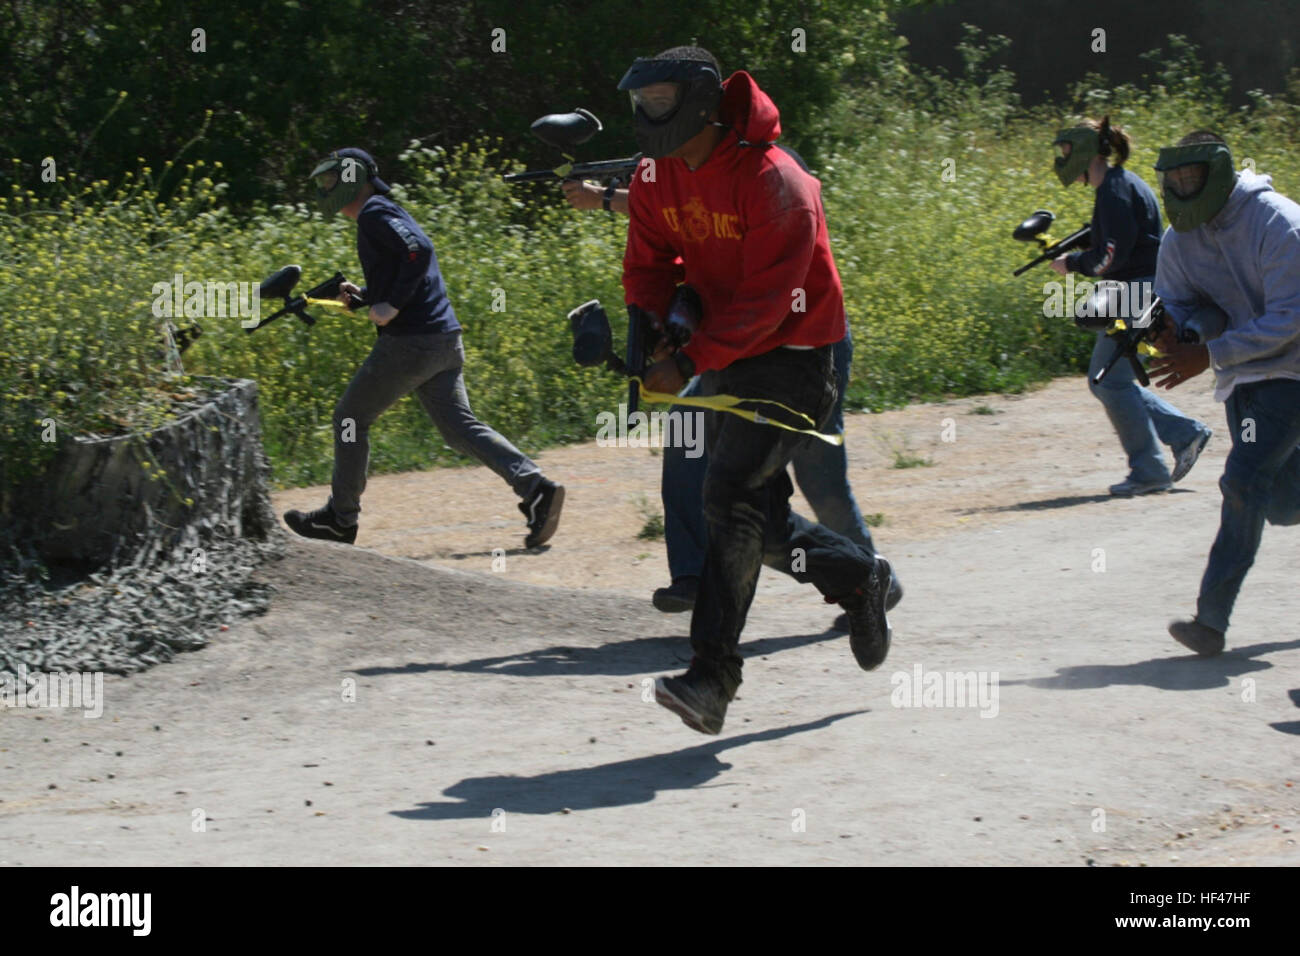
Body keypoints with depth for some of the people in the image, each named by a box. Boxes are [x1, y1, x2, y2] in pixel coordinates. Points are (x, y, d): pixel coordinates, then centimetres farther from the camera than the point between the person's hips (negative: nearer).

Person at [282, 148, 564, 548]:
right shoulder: (386, 212, 22)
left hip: (409, 342, -9)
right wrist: (363, 296, 15)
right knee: (459, 426, 5)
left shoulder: (374, 213, -8)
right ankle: (535, 487, -10)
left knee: (351, 418, 5)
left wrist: (393, 305, -21)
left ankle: (340, 517, 14)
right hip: (446, 340, 9)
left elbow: (419, 251, -24)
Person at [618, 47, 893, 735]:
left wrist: (690, 364, -29)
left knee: (732, 497, -20)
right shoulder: (657, 176, 1)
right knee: (755, 520, 11)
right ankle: (859, 579, 36)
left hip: (791, 354, -8)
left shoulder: (771, 181, -23)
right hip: (729, 359, 8)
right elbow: (648, 264, 4)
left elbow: (765, 300, -25)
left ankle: (712, 679, -21)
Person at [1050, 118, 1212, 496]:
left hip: (1136, 295, -10)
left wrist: (1072, 263, -8)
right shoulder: (1120, 185, 16)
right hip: (1136, 294, 10)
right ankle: (1186, 433, 14)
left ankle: (1150, 472, -1)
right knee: (1107, 380, 13)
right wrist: (1072, 255, 9)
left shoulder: (1116, 189, -15)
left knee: (1112, 381, -6)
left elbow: (1114, 254, -21)